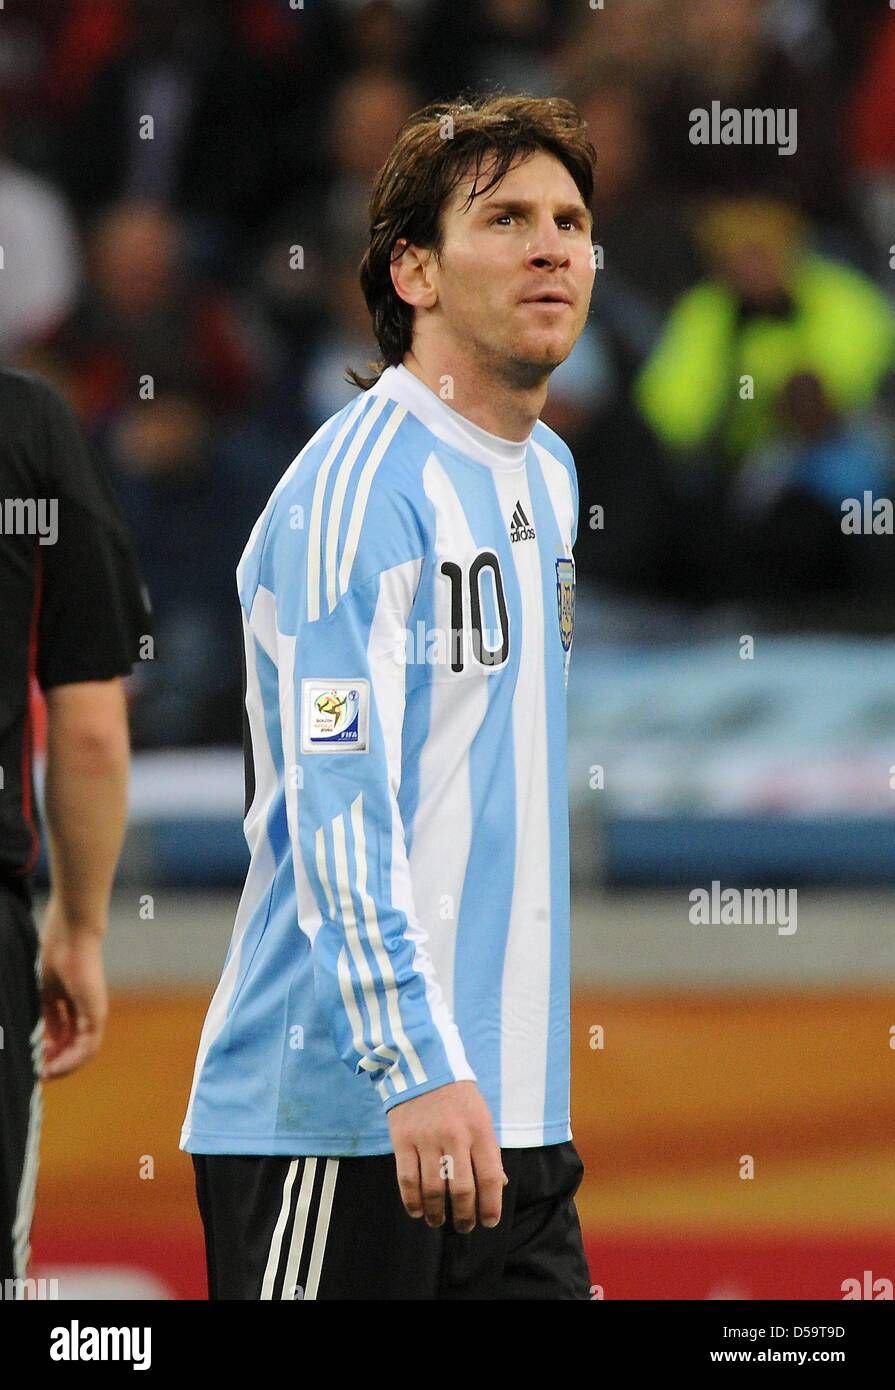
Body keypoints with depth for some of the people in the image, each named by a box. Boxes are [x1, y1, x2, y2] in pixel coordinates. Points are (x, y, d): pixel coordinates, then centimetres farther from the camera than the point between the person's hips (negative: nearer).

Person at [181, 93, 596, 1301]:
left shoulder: (548, 473, 15)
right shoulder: (361, 488, -12)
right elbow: (341, 803, -20)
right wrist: (417, 1066, -29)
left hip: (511, 1111, 8)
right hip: (340, 1117, -8)